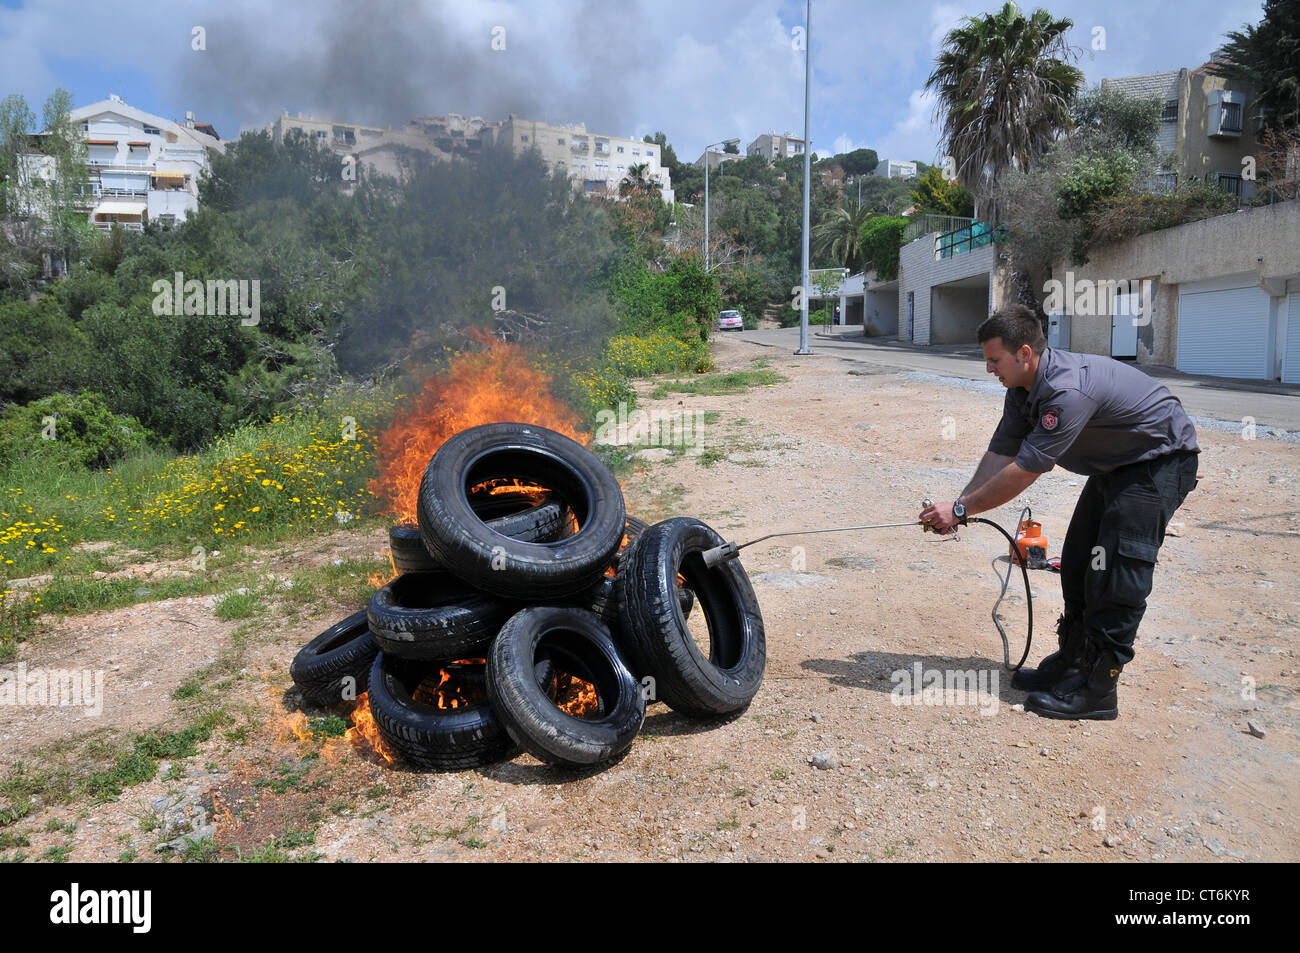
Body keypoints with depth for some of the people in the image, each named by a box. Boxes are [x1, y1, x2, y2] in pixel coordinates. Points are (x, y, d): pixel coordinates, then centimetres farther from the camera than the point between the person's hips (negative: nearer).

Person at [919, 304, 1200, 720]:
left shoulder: (1068, 390, -35)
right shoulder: (1024, 388, -4)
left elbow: (1024, 471, -32)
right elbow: (1000, 454, -4)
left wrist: (962, 509, -25)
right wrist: (959, 505, -15)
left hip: (1160, 460, -10)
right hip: (1115, 464, 10)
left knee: (1116, 572, -13)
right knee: (1077, 562, 10)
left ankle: (1097, 689, -7)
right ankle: (1073, 660, 22)